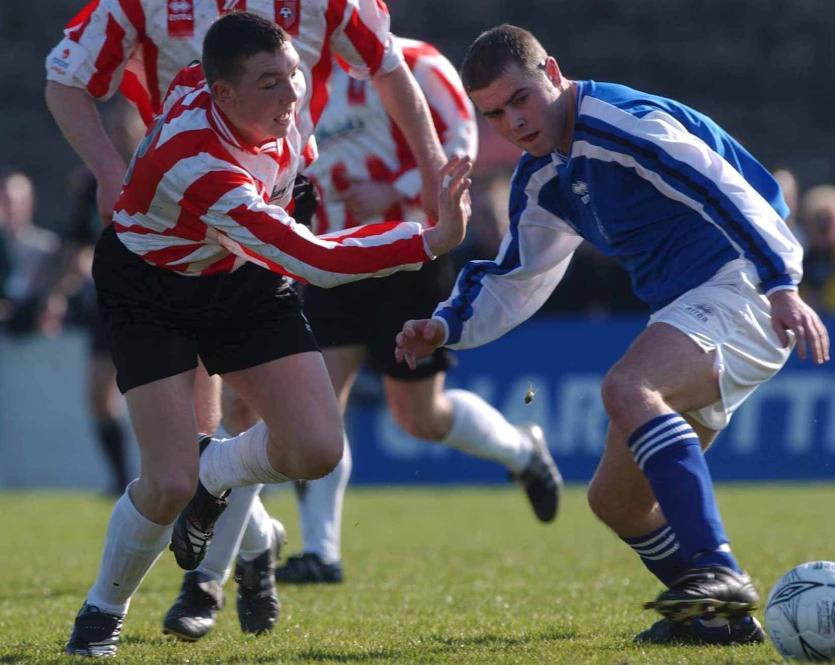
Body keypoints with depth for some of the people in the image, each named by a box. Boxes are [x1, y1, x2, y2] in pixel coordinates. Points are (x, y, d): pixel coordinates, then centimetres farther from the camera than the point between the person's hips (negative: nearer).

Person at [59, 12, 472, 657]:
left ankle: (214, 473, 23)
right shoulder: (196, 165, -41)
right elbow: (320, 262, -42)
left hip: (241, 275, 6)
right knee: (169, 487, -16)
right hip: (149, 287, -6)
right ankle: (101, 613, 13)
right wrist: (433, 240, -44)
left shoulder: (272, 105, -20)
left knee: (316, 450, -9)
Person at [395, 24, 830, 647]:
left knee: (627, 388, -35)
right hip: (686, 307, 10)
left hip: (740, 286, -10)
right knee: (615, 500, 8)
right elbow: (514, 281, 26)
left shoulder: (618, 122, -15)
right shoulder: (543, 178, 15)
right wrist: (447, 327, 9)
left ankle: (718, 574, -43)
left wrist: (782, 283, -33)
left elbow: (726, 191, -24)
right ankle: (719, 616, 18)